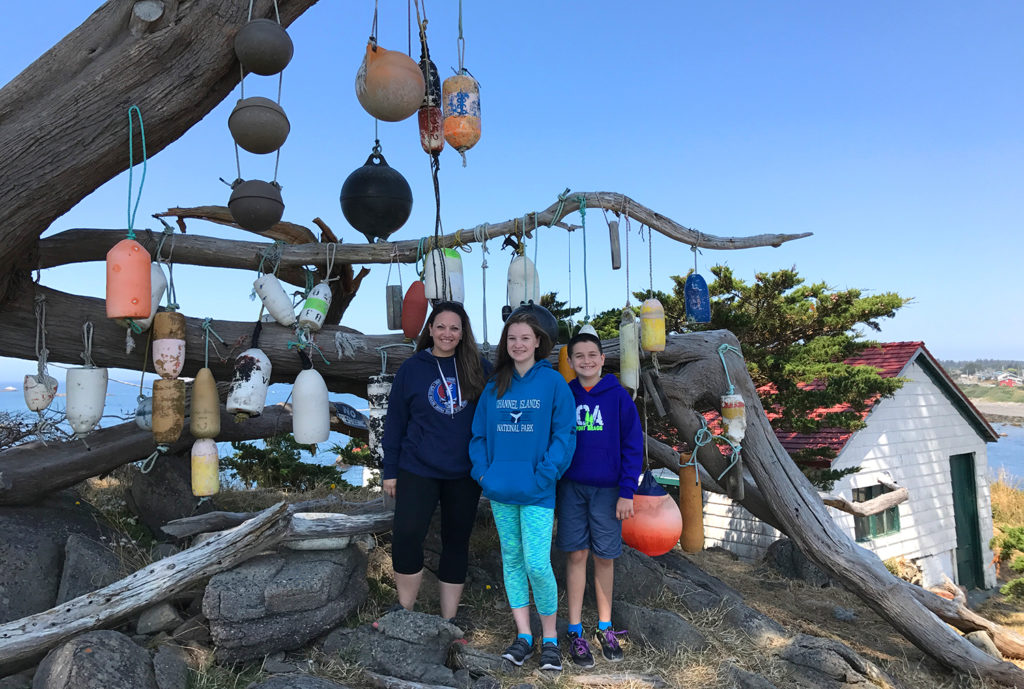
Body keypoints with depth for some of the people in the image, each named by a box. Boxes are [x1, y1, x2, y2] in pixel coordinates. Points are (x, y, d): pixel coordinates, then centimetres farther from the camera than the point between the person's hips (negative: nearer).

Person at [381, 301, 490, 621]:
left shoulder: (479, 370, 0)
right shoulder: (412, 368, 1)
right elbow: (395, 421, 4)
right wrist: (390, 471, 3)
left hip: (464, 474, 1)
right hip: (418, 470, -1)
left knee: (456, 543, 10)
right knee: (406, 535, -15)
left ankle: (448, 622, 25)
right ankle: (405, 610, 7)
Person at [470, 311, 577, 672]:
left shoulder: (553, 382, -4)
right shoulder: (494, 385, 8)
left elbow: (565, 434, -7)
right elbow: (479, 433, 11)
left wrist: (544, 475, -15)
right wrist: (482, 471, -2)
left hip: (536, 492, -4)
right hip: (500, 491, 5)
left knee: (537, 564, -7)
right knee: (511, 559, 11)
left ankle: (550, 639, 14)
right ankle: (523, 636, 24)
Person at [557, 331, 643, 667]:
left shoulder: (618, 396, -4)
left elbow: (632, 446, -4)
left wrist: (627, 492, -8)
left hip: (607, 489, -1)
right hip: (571, 488, 1)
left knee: (605, 558, 10)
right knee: (576, 555, 6)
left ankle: (605, 627, 25)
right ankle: (575, 631, 15)